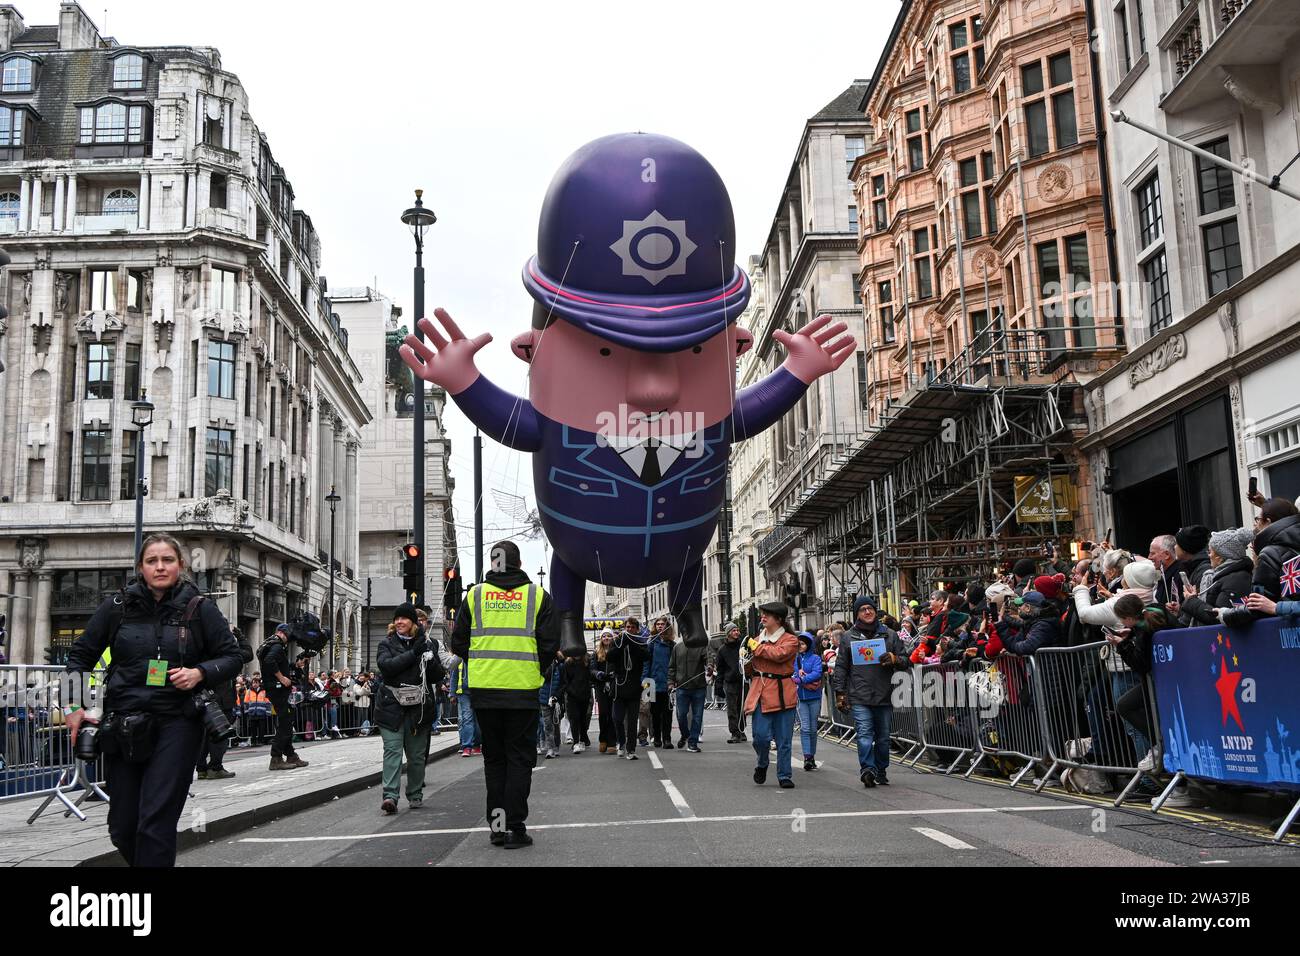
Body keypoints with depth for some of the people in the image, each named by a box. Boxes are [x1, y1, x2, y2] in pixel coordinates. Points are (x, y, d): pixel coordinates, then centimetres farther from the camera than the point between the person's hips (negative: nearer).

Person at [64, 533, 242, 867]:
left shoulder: (199, 608, 0)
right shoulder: (118, 606, 5)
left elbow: (232, 657, 5)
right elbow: (80, 655, 14)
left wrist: (200, 673, -13)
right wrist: (74, 705, 5)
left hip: (176, 724, -3)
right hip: (122, 725, 3)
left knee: (156, 824, -11)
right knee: (122, 827, 9)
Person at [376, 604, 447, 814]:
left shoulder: (428, 643, 9)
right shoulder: (387, 644, 8)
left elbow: (438, 676, 4)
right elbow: (385, 666, -13)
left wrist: (429, 657, -13)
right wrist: (413, 653, -15)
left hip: (419, 707, 1)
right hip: (393, 707, -1)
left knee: (417, 754, 8)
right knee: (392, 750, -12)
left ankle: (415, 795, 20)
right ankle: (390, 796, -17)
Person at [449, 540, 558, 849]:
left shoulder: (474, 595, 5)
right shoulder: (537, 595, 1)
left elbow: (458, 643, 8)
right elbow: (551, 643, -1)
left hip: (483, 688, 2)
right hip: (523, 689, -2)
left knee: (494, 758, 13)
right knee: (520, 758, 6)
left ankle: (497, 825, 14)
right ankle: (515, 827, 2)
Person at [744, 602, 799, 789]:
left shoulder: (790, 640, 0)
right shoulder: (757, 639, 15)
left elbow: (779, 654, -21)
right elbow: (750, 669, 25)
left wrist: (757, 647, -9)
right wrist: (747, 663, 2)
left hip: (782, 694, -3)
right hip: (760, 694, 3)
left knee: (783, 740, 2)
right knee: (760, 736, -6)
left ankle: (785, 776, 14)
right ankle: (762, 765, 21)